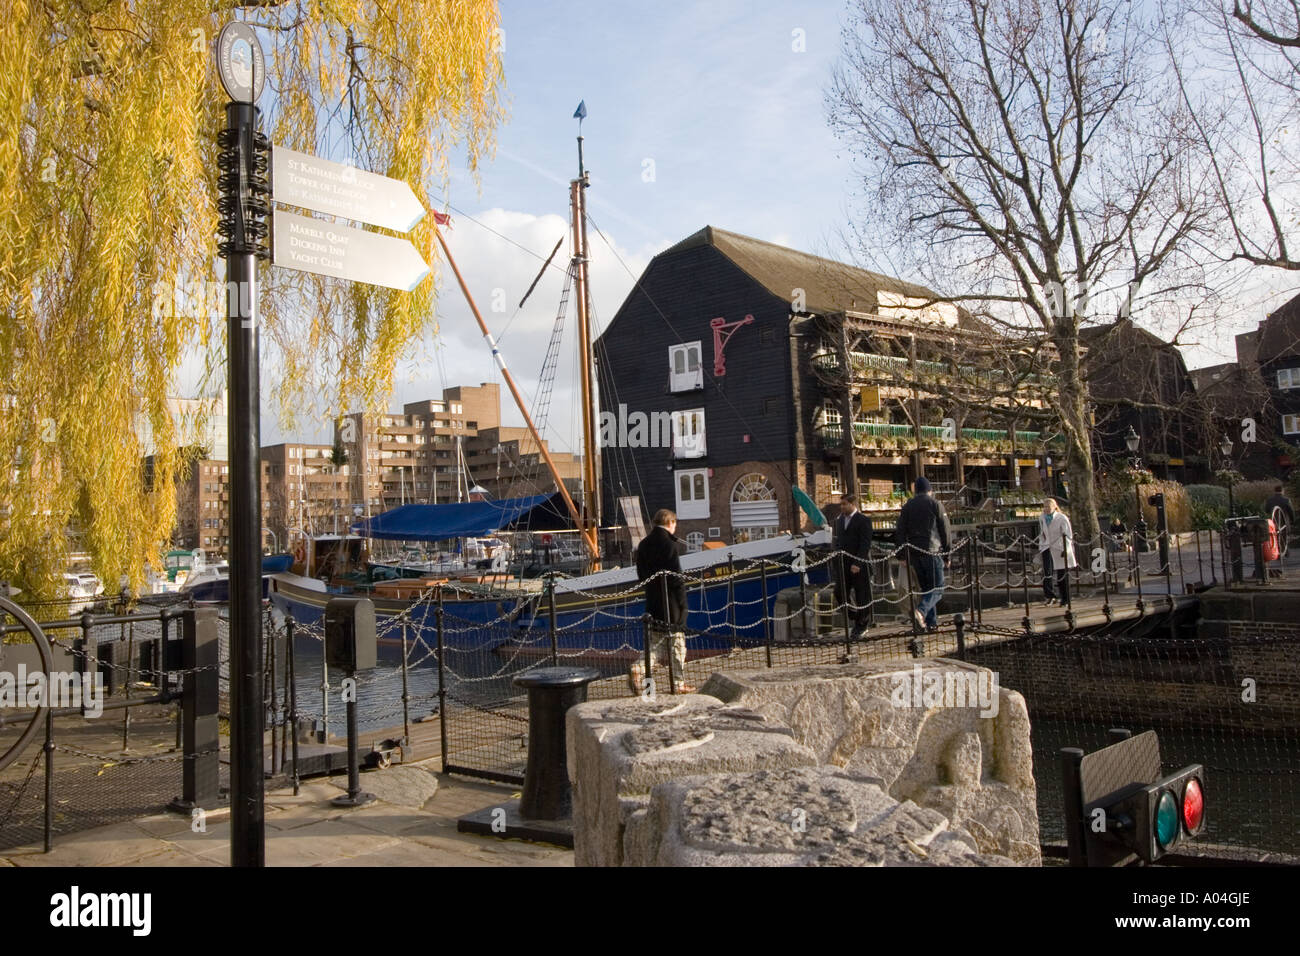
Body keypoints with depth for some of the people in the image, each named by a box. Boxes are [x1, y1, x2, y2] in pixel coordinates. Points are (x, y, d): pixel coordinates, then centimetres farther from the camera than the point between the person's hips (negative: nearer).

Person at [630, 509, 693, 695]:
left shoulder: (643, 545, 10)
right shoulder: (669, 545, -14)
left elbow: (641, 574, 13)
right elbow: (676, 577, -16)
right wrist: (683, 603, -10)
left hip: (652, 603, 7)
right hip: (671, 603, -7)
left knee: (656, 643, 13)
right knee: (677, 643, 4)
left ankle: (638, 669, -9)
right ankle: (679, 684, 10)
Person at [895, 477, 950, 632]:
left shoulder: (907, 506, 10)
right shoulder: (935, 504, 0)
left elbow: (901, 532, 8)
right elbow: (945, 531, 0)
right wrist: (947, 554, 6)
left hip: (914, 553, 4)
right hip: (932, 552, -4)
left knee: (925, 588, 13)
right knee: (937, 588, -4)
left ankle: (932, 622, 11)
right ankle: (921, 610, -28)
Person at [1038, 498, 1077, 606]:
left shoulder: (1062, 518, -10)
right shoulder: (1042, 518, 6)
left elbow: (1068, 535, -9)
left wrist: (1065, 549, -16)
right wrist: (1041, 546, 12)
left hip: (1061, 549, -4)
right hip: (1048, 547, 4)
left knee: (1063, 575, 3)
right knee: (1047, 572, -14)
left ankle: (1065, 599, 14)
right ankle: (1049, 595, -13)